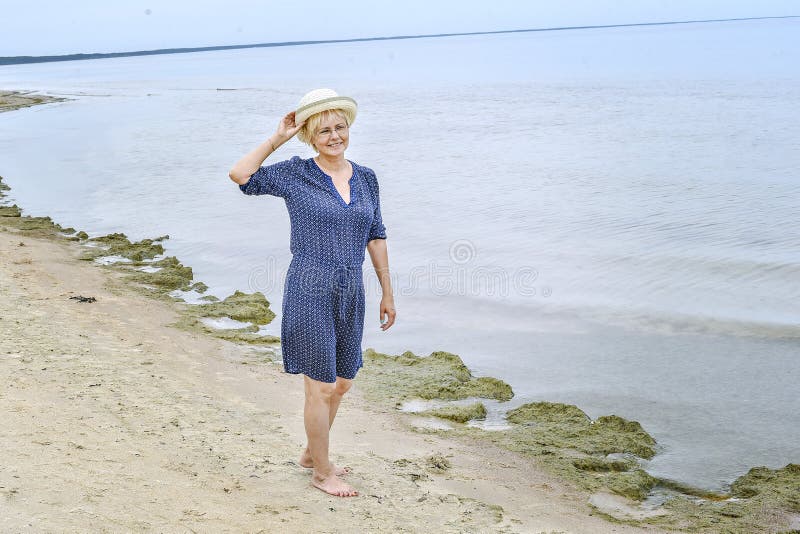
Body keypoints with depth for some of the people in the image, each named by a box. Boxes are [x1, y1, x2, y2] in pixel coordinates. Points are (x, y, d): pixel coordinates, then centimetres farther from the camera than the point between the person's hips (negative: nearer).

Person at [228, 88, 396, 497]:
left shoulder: (365, 178, 8)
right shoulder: (295, 174, -4)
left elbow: (375, 237, 13)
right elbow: (240, 175, -13)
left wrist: (387, 293, 13)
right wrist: (278, 138, -9)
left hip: (350, 295, 6)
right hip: (310, 293, -6)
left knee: (342, 383, 16)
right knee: (322, 386, 2)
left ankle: (312, 454, 37)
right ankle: (322, 473, 18)